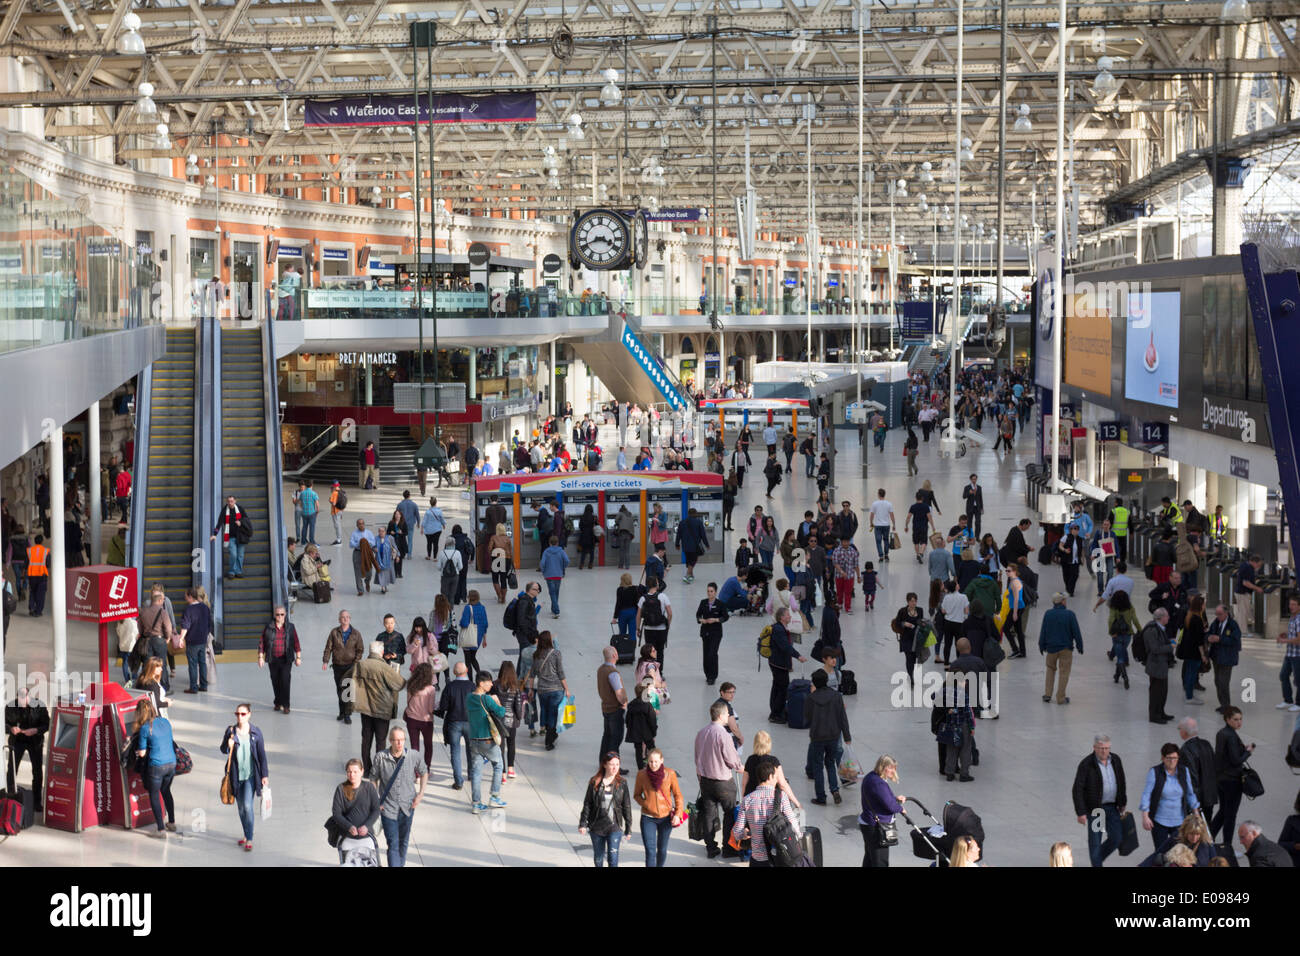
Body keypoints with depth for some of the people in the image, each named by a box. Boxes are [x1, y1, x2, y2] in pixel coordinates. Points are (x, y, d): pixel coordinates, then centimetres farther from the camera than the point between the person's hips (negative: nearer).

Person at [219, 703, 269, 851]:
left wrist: (265, 775, 0)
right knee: (240, 807, 12)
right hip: (236, 775, 3)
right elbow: (223, 750, 6)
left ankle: (249, 840, -7)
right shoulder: (231, 731, 0)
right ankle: (246, 835, 29)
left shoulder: (256, 732, -4)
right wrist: (228, 745, -18)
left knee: (247, 806, -12)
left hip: (251, 774, -3)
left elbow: (262, 754, 0)